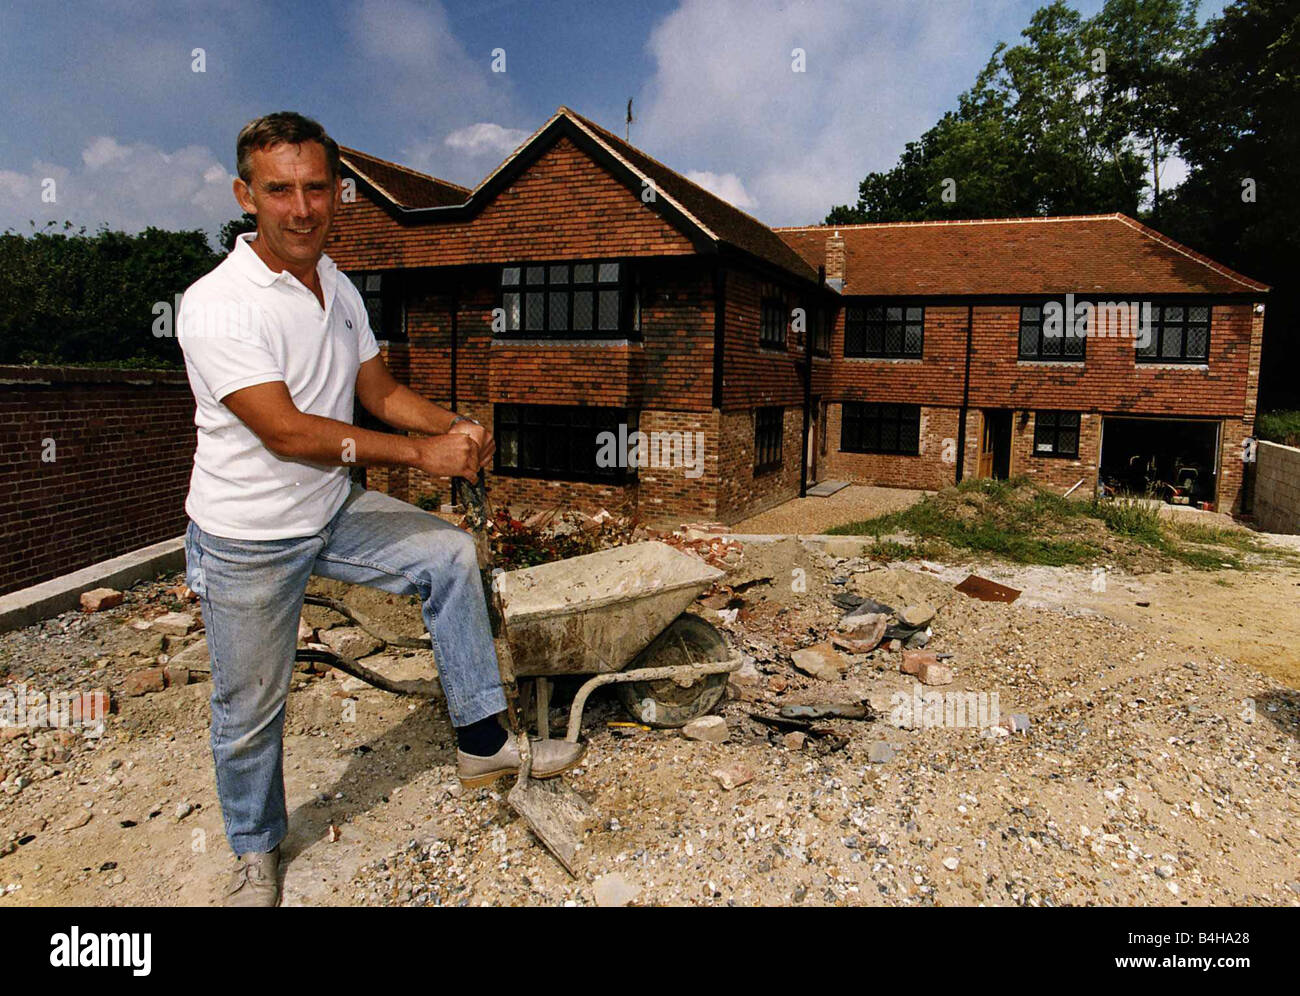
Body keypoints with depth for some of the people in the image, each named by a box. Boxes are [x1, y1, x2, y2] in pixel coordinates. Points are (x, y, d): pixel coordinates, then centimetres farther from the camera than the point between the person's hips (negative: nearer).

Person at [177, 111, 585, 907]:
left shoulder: (339, 288, 2)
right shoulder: (216, 305, -22)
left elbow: (382, 392, 7)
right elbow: (285, 430, -28)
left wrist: (457, 426, -13)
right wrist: (421, 452, -28)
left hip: (333, 514, 7)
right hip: (247, 541, -6)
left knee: (451, 554, 1)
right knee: (251, 712, 8)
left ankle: (482, 743, 10)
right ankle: (256, 853, 36)